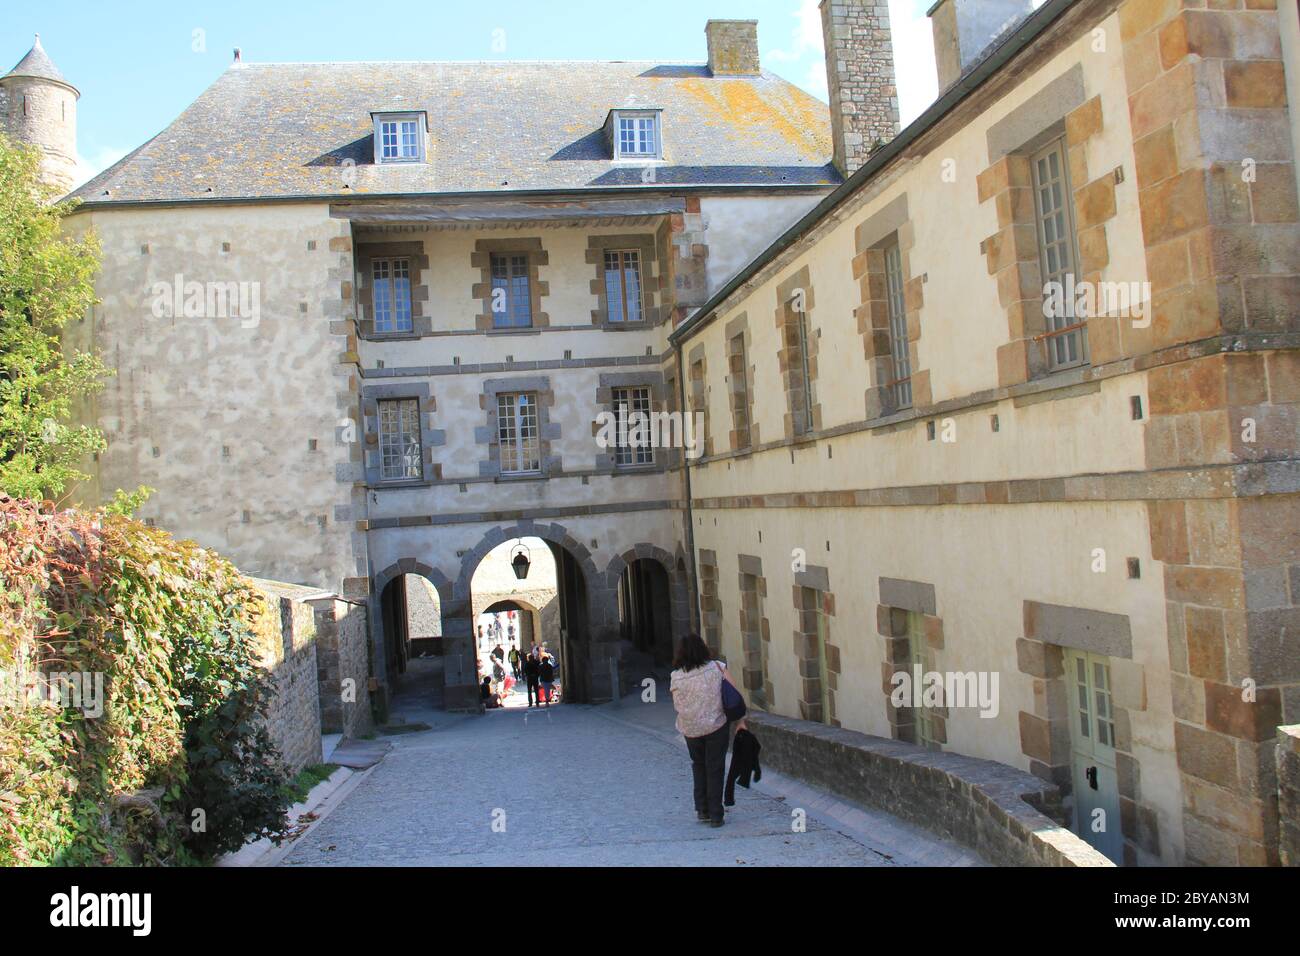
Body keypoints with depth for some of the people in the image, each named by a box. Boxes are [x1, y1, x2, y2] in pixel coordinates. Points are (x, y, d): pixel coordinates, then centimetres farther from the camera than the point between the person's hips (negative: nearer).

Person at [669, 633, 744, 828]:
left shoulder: (676, 677, -7)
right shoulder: (717, 667, -6)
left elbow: (677, 706, -2)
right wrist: (740, 721, -2)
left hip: (690, 729, 1)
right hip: (717, 725, -1)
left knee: (698, 766, 22)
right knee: (715, 768, 9)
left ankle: (702, 810, 20)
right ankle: (715, 815, 10)